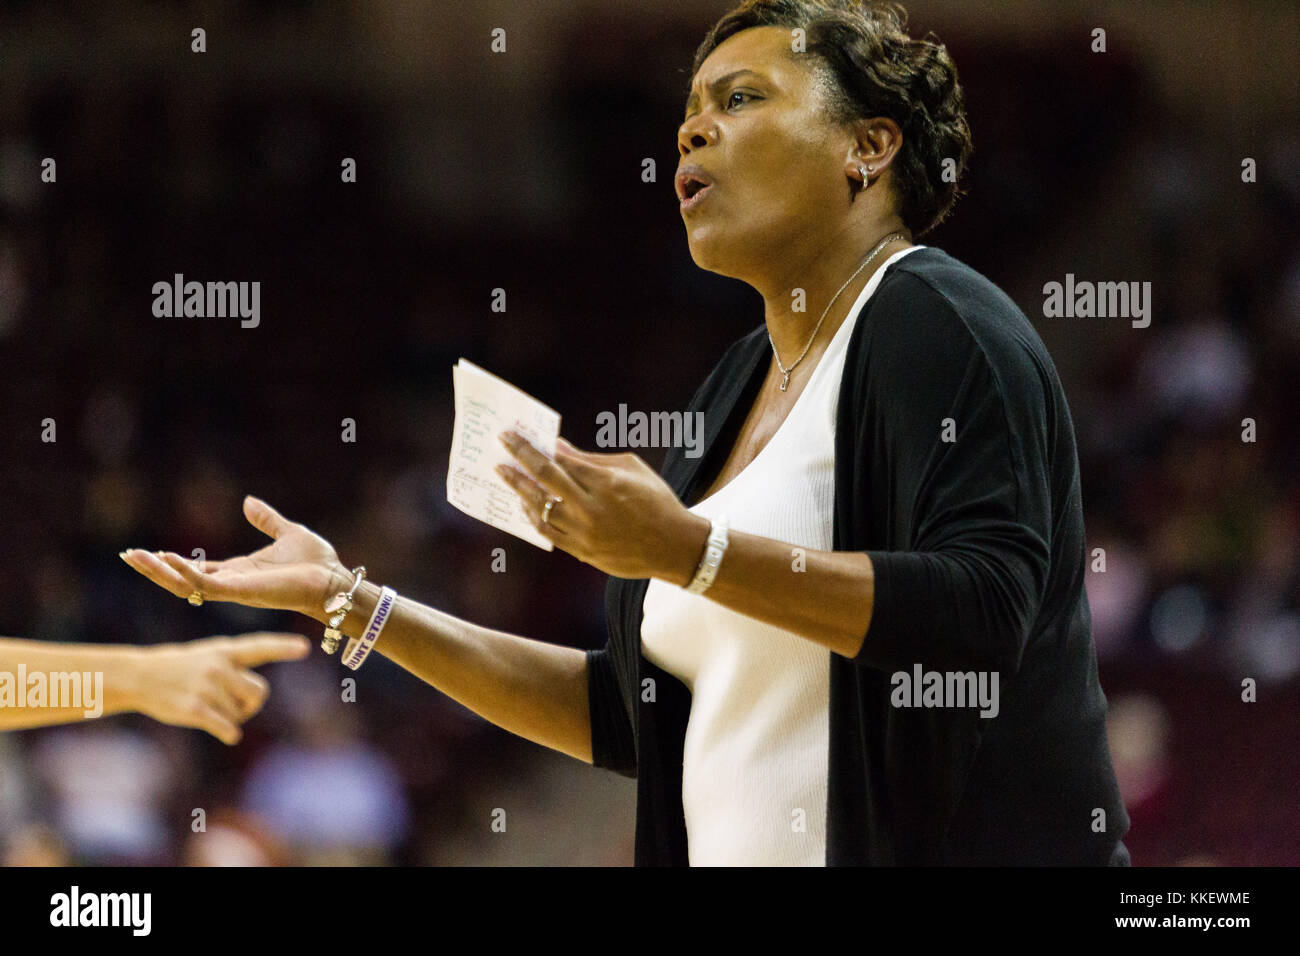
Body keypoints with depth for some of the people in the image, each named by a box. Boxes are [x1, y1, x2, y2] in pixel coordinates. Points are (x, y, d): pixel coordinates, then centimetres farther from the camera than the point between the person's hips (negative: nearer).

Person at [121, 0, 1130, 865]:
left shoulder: (934, 318, -6)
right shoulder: (735, 388, 18)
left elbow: (983, 607, -21)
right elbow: (631, 719, 19)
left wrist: (689, 550, -25)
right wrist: (349, 600, 15)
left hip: (936, 847, -7)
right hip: (742, 854, 7)